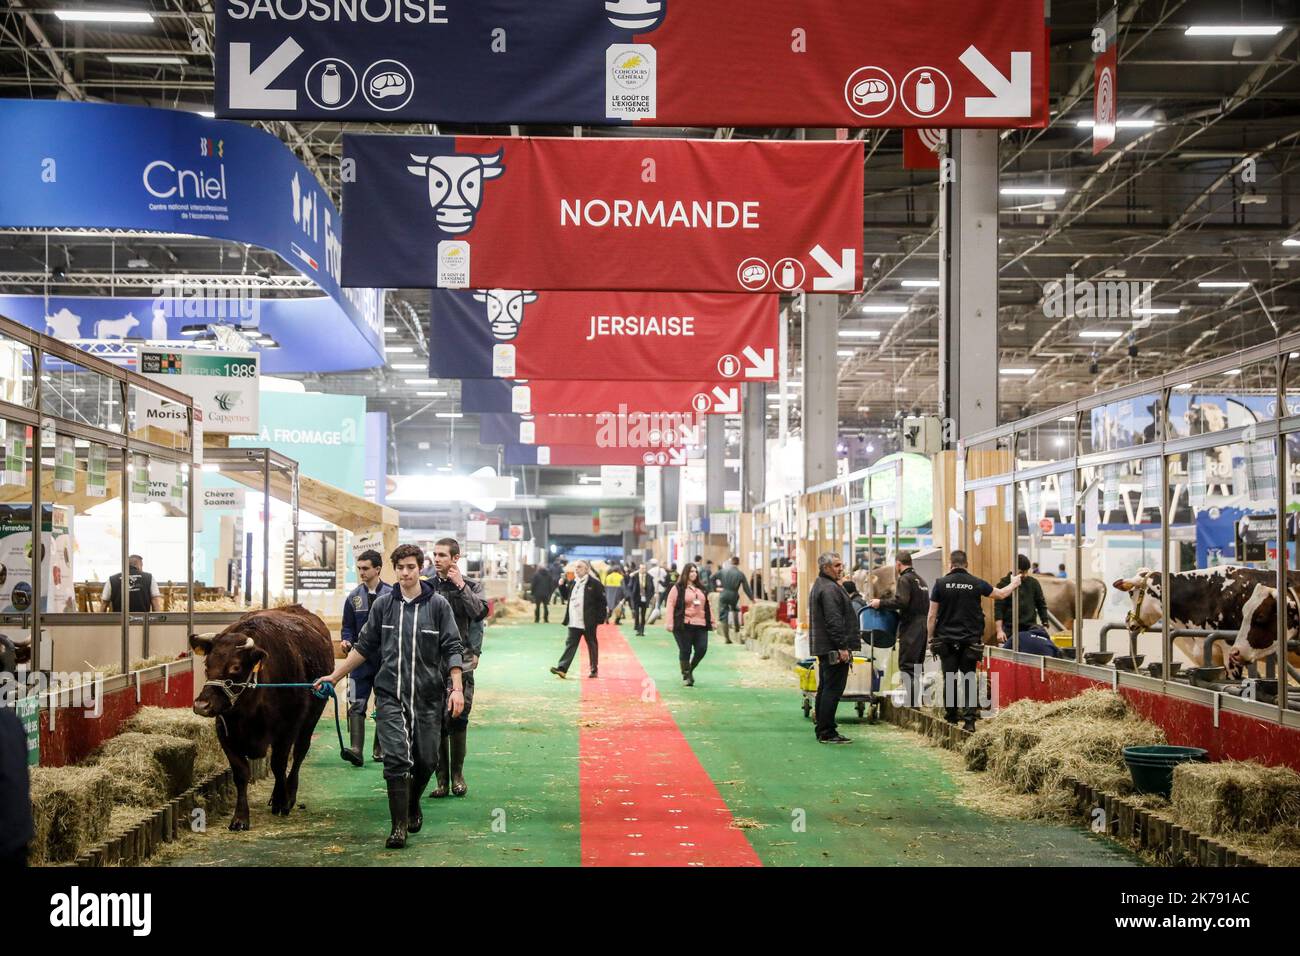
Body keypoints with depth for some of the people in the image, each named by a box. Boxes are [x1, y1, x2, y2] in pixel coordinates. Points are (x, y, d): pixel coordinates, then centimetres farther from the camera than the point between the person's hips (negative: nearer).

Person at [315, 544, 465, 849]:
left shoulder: (438, 604, 0)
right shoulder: (383, 604, 6)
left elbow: (452, 649, -1)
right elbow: (363, 646, 15)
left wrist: (457, 688, -10)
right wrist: (334, 676, 14)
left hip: (428, 696, 0)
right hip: (390, 695, 0)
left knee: (426, 760, 6)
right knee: (396, 759, -10)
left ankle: (413, 805, 35)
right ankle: (399, 825, -4)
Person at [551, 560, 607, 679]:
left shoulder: (594, 583, -6)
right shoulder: (573, 583, 13)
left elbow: (602, 600, -6)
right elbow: (567, 597, 24)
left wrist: (601, 617, -9)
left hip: (588, 622, -5)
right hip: (574, 622, 5)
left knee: (592, 645, 7)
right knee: (570, 644, -3)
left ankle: (594, 669, 17)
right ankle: (562, 668, -12)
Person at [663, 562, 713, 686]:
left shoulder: (701, 589, 18)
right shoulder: (678, 588, 0)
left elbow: (707, 605, 22)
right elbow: (670, 605, -6)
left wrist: (711, 621, 17)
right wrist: (669, 623, -15)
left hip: (700, 625, 5)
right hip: (684, 625, -5)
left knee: (702, 649, -3)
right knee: (685, 651, -3)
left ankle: (690, 670, 20)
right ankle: (686, 674, 12)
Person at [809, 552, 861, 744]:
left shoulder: (818, 586, 19)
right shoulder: (829, 589, -16)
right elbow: (834, 621, -22)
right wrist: (842, 647, -21)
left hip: (822, 648, 11)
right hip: (833, 648, -11)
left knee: (825, 688, 15)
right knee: (833, 689, -9)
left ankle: (823, 730, 20)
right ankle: (827, 732, -9)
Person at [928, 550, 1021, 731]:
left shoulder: (941, 584, -5)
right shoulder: (976, 583, -2)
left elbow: (931, 616, -4)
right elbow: (1001, 594, 16)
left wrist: (931, 638, 7)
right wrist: (1014, 584, 35)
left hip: (946, 640, 0)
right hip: (970, 640, 0)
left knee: (949, 680, 7)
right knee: (968, 679, 5)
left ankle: (951, 717, 14)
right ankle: (969, 719, -2)